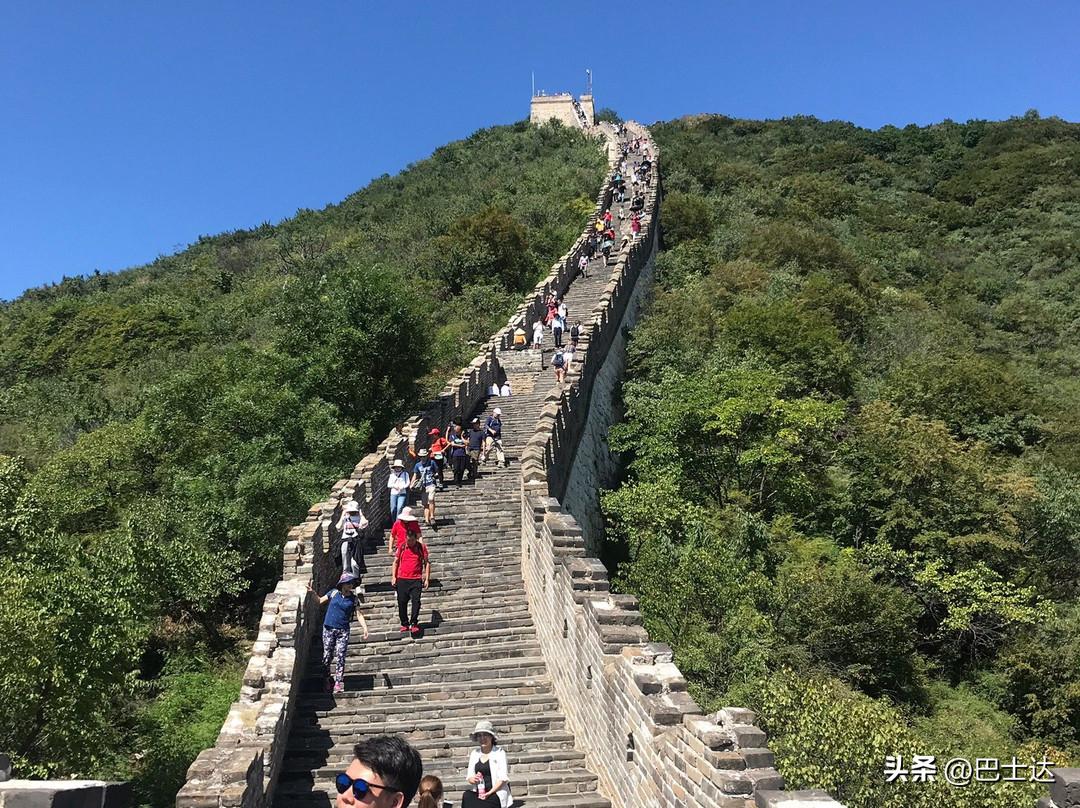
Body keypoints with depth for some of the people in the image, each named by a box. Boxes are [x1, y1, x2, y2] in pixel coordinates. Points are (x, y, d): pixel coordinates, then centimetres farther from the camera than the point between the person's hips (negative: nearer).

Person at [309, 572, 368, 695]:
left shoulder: (353, 598, 1)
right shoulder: (334, 593, 0)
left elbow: (359, 615, -2)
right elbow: (319, 601, 9)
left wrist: (365, 628, -13)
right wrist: (313, 592, -8)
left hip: (343, 631, 0)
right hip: (328, 629, 1)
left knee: (340, 657, -7)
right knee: (327, 656, 4)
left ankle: (339, 682, -2)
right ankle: (328, 680, 21)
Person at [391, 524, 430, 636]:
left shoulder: (422, 547, 3)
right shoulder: (401, 547, 6)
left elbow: (427, 563, 6)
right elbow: (395, 562, 12)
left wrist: (427, 579, 0)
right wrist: (393, 577, 4)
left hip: (416, 579, -2)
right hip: (402, 579, 2)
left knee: (416, 601, -11)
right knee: (402, 602, 2)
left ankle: (414, 623, -3)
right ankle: (404, 624, 14)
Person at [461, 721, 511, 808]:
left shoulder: (499, 752, 1)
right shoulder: (474, 754, 15)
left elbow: (503, 778, -6)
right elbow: (469, 777, 16)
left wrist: (489, 793, -17)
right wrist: (472, 779, -9)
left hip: (496, 793, -4)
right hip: (478, 793, 4)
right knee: (466, 796, -29)